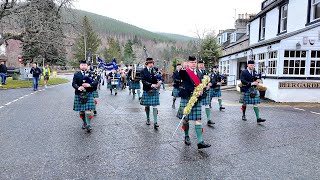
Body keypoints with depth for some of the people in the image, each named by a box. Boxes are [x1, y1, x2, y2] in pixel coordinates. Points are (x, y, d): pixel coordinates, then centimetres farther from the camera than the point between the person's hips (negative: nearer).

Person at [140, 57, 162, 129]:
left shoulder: (155, 70, 6)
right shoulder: (143, 71, -1)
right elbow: (143, 81, -12)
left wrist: (159, 81, -20)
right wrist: (151, 85, -24)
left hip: (154, 91, 1)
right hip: (146, 91, -1)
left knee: (155, 106, -4)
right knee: (147, 106, 11)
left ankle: (155, 122, -5)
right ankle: (148, 119, 30)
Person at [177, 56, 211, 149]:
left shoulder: (199, 73, 15)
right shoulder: (184, 72, -1)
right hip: (186, 98, -4)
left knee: (198, 119, -1)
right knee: (186, 118, 7)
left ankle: (200, 142, -1)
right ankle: (186, 136, 29)